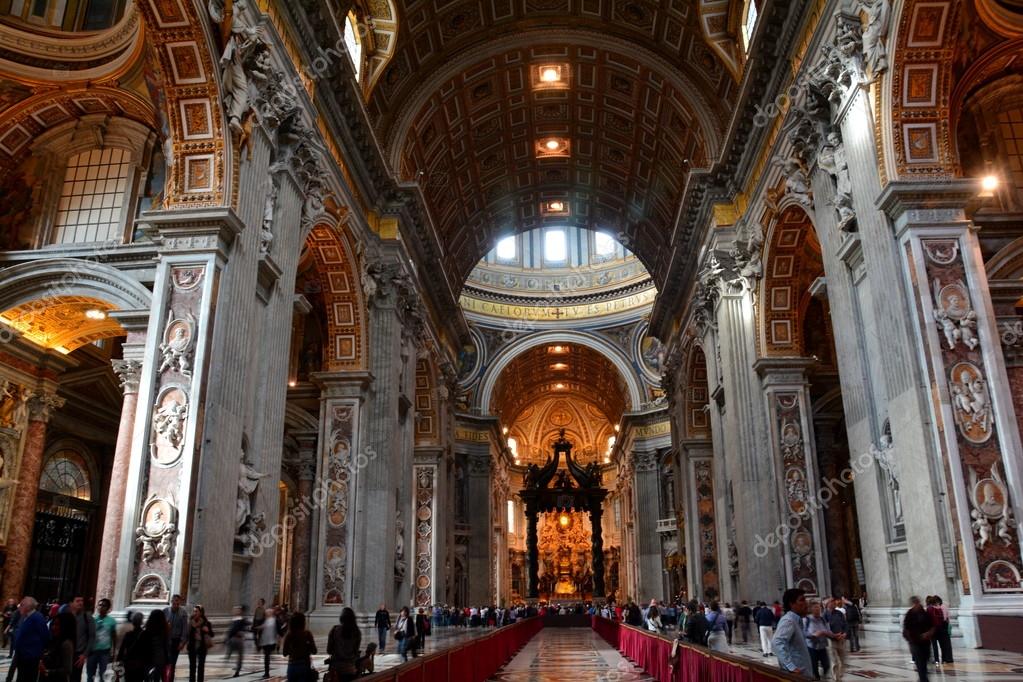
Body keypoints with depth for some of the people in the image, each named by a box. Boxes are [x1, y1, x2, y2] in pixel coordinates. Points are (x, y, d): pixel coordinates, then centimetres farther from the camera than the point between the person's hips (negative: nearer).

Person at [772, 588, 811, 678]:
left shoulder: (797, 620, 14)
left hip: (801, 673, 10)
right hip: (795, 675, -10)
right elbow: (777, 644, -32)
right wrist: (791, 667, -33)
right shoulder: (788, 620, -18)